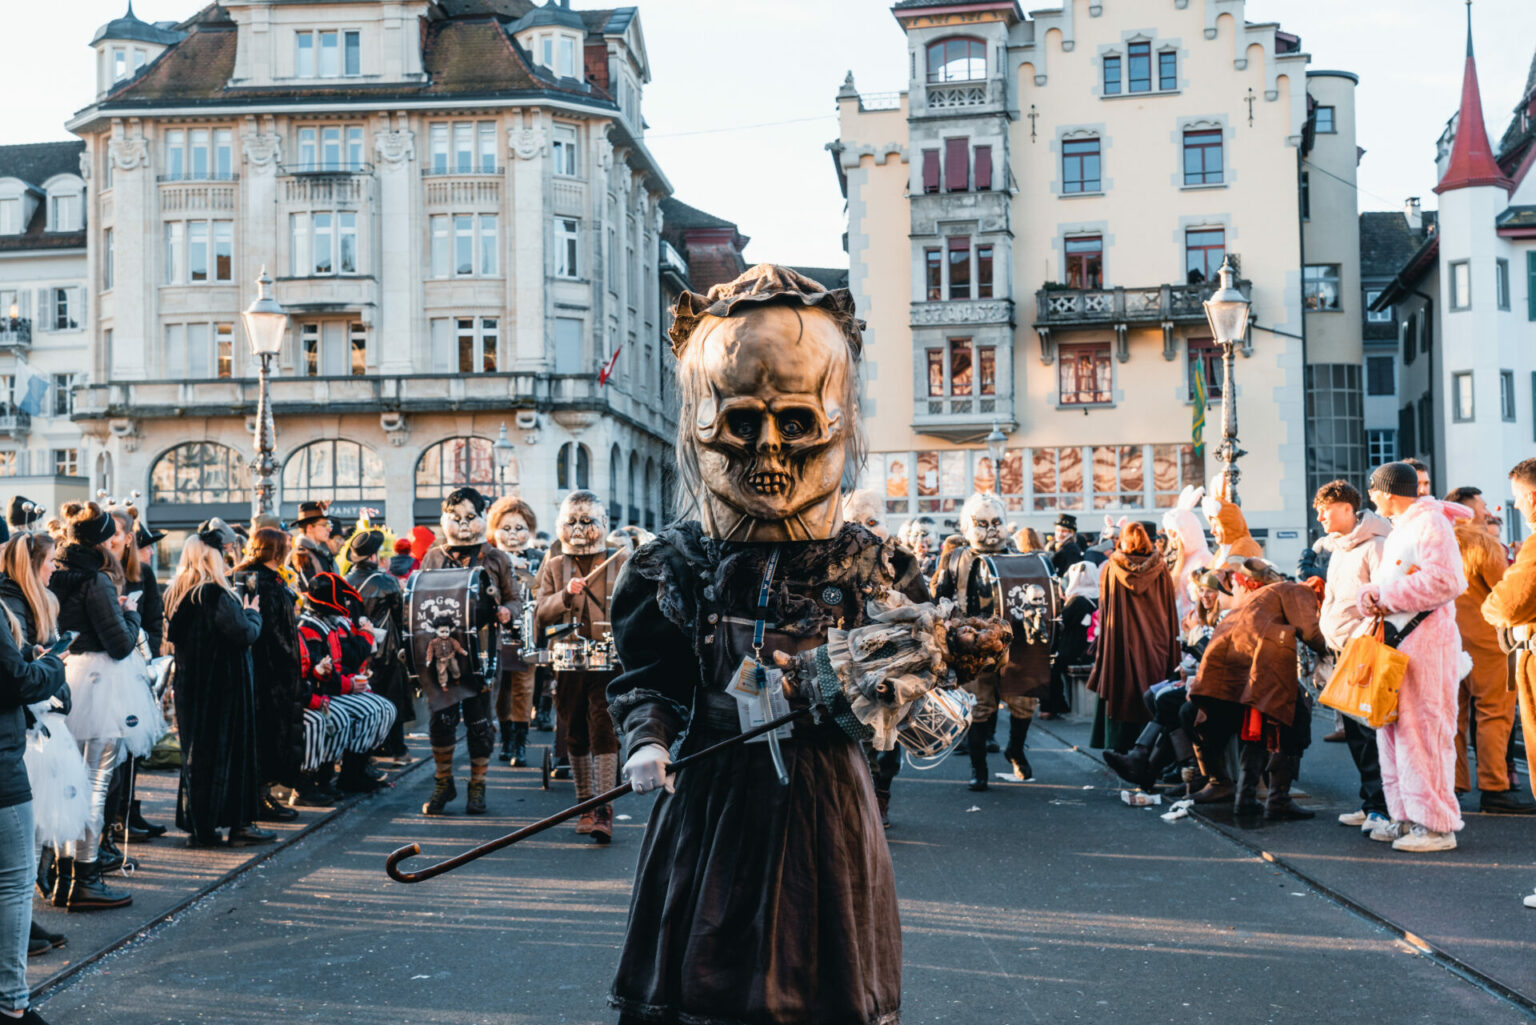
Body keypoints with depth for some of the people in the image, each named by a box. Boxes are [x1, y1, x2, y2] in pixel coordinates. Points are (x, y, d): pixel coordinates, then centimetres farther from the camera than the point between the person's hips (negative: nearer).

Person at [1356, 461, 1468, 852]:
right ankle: (1407, 818, 19)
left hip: (1427, 639, -10)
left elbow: (1446, 581, -23)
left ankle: (1436, 824, -5)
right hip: (1397, 639, 10)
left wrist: (1387, 598, -16)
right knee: (1392, 730, 12)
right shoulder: (1400, 529, 21)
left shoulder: (1429, 523, -11)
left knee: (1421, 730, -10)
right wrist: (1369, 594, -1)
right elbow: (1387, 582, 23)